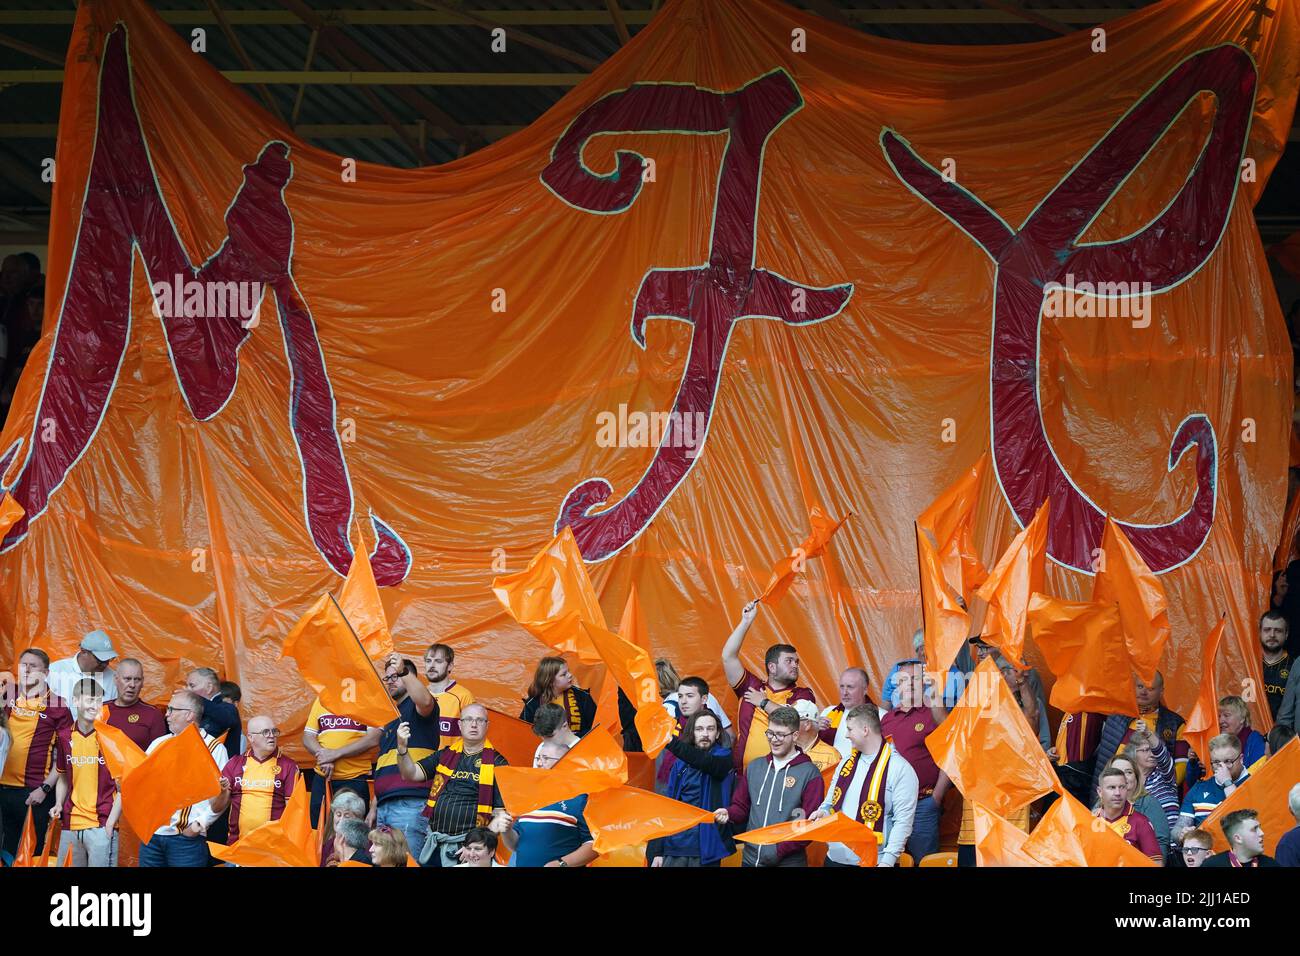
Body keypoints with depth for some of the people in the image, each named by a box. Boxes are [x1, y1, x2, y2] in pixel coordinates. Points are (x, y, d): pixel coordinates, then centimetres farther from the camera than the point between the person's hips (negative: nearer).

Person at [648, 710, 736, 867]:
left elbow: (705, 761, -22)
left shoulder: (724, 757, 1)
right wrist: (656, 850, 2)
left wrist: (671, 742, -36)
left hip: (705, 851, -3)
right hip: (674, 849, 3)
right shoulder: (680, 764, 10)